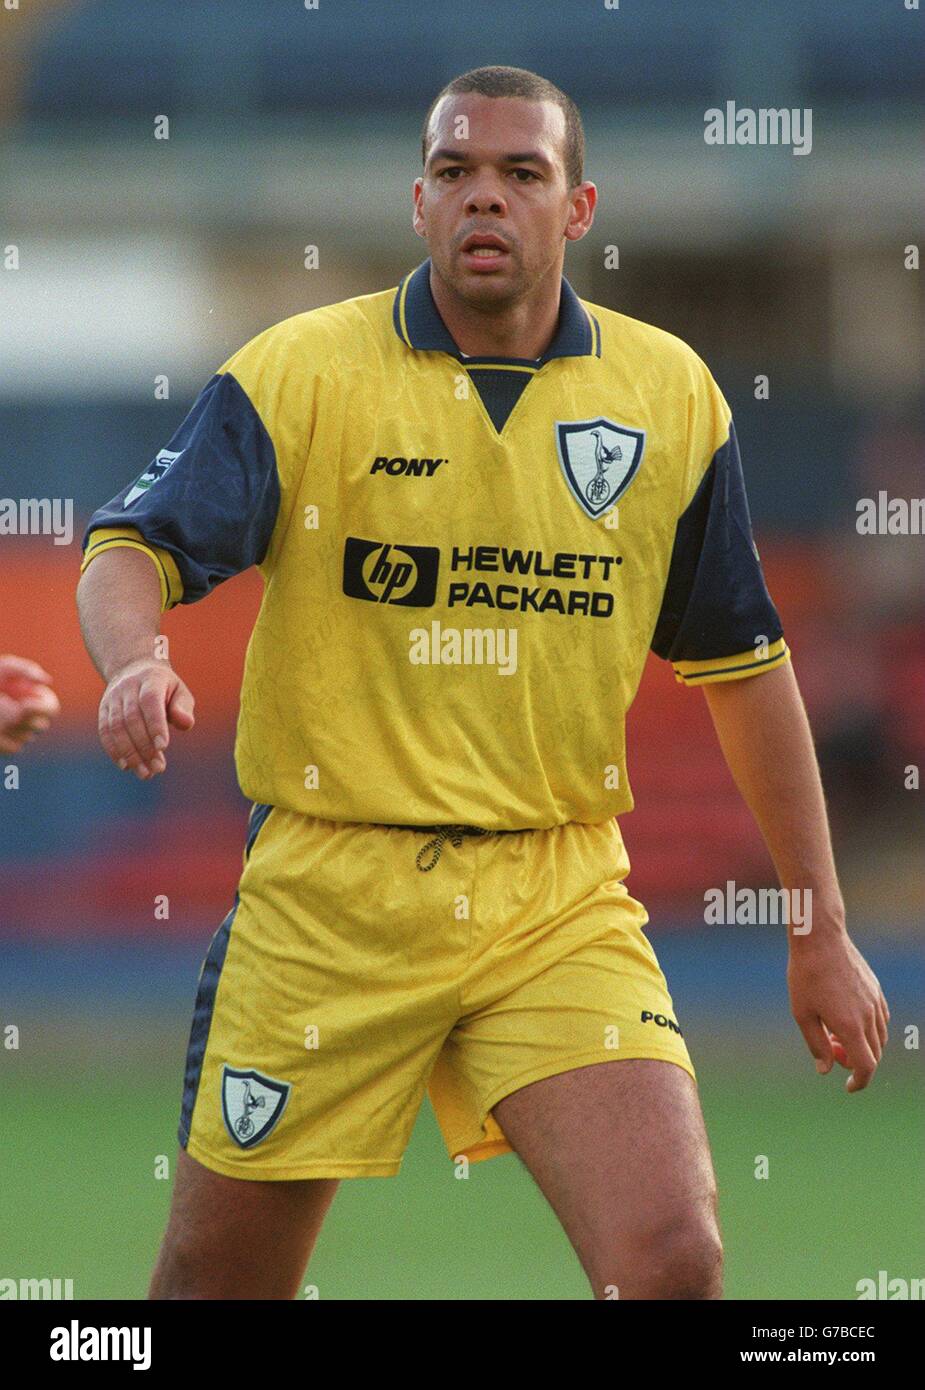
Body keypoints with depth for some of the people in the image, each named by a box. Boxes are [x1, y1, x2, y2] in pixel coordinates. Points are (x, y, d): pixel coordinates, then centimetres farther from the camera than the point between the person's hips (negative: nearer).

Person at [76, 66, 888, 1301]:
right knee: (218, 1280, 7)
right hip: (329, 896, -1)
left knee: (672, 1259, -18)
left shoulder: (669, 397, 5)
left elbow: (742, 666, 12)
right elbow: (135, 548, -9)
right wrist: (135, 660, -33)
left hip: (562, 906, 1)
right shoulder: (295, 375, -3)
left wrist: (821, 930, 13)